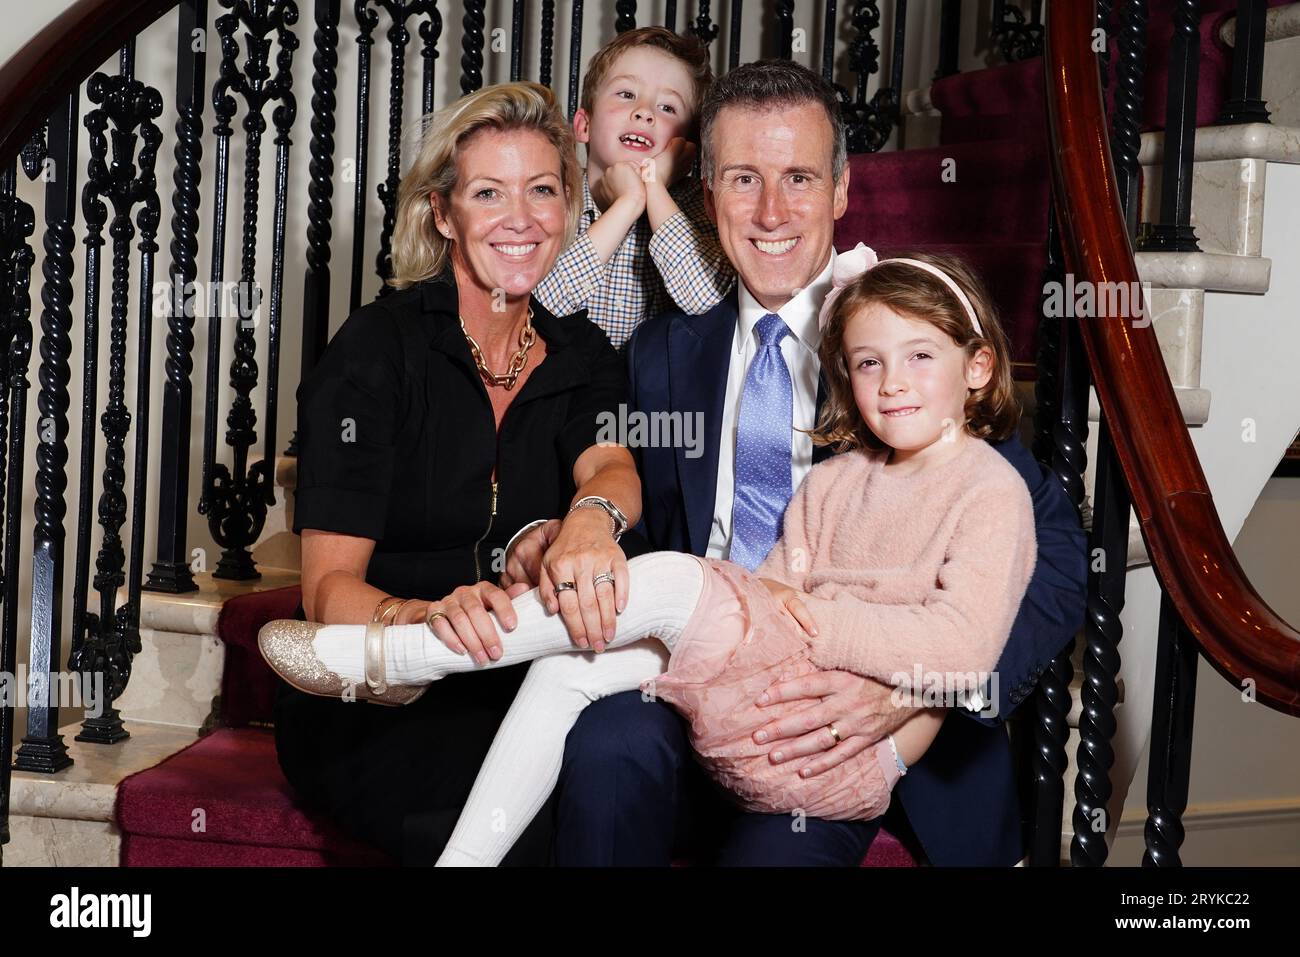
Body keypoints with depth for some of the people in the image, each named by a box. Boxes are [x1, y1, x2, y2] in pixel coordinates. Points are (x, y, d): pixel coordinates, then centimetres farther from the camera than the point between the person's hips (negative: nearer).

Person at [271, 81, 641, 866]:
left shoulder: (583, 358, 10)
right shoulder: (379, 348, -5)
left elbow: (612, 464, -12)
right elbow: (329, 586, -11)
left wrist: (593, 517, -37)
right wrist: (429, 616, -33)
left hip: (518, 694, 5)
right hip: (372, 709, -4)